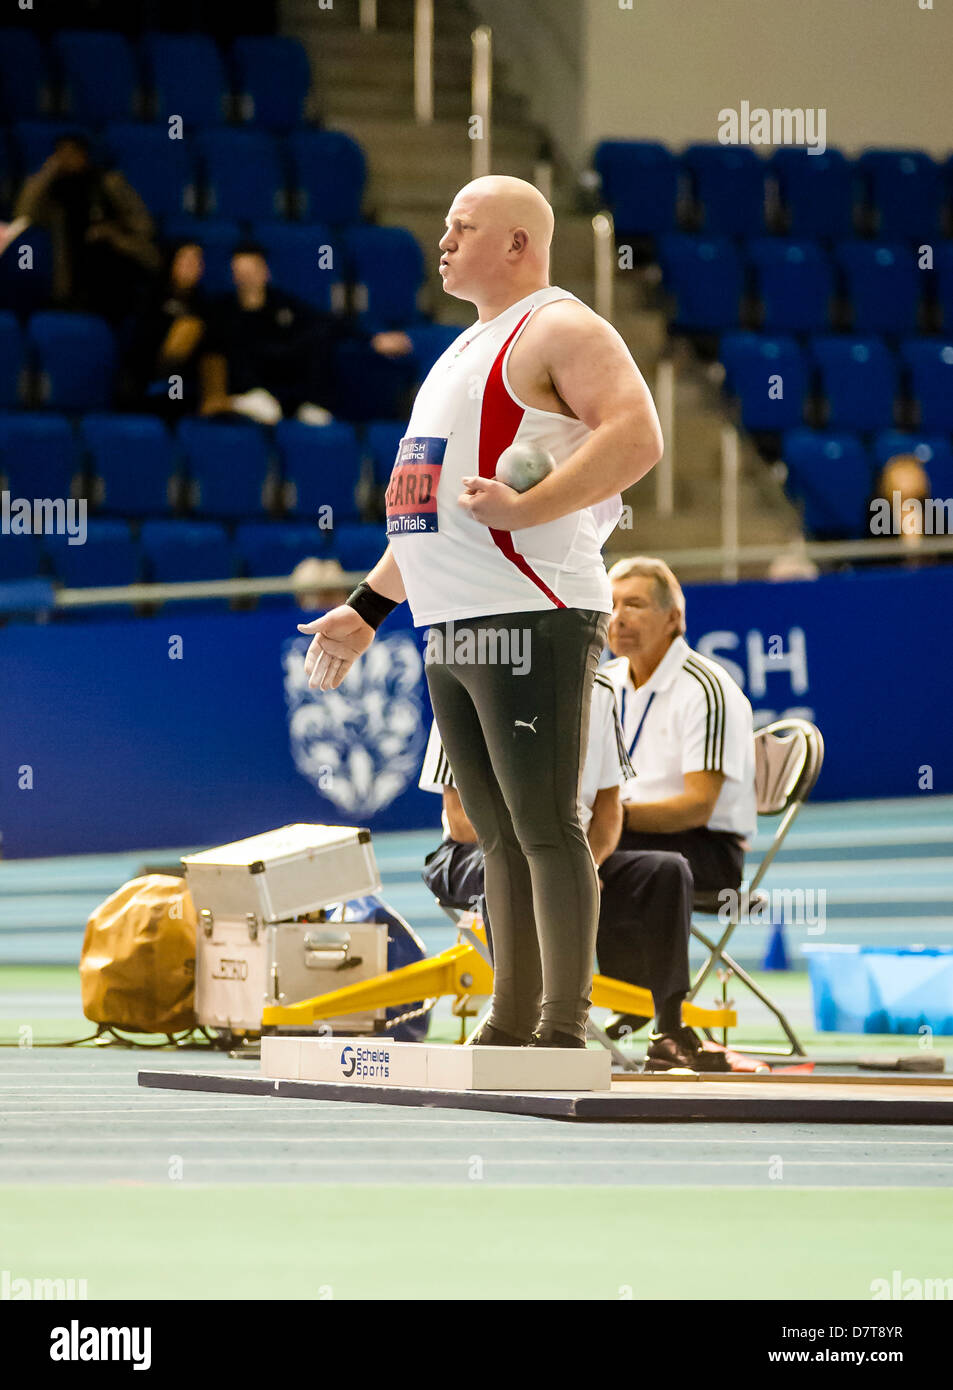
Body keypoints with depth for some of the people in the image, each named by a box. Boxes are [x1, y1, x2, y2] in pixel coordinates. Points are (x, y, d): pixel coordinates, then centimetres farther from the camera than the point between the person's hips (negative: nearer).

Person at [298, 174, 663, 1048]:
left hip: (532, 617, -9)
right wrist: (368, 606, 26)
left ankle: (566, 1027, -10)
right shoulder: (469, 351, 25)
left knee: (546, 824, -10)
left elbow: (638, 435, -19)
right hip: (452, 628, 9)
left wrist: (528, 506, -25)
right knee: (500, 836, 10)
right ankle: (512, 1024, 12)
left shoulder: (561, 330, -4)